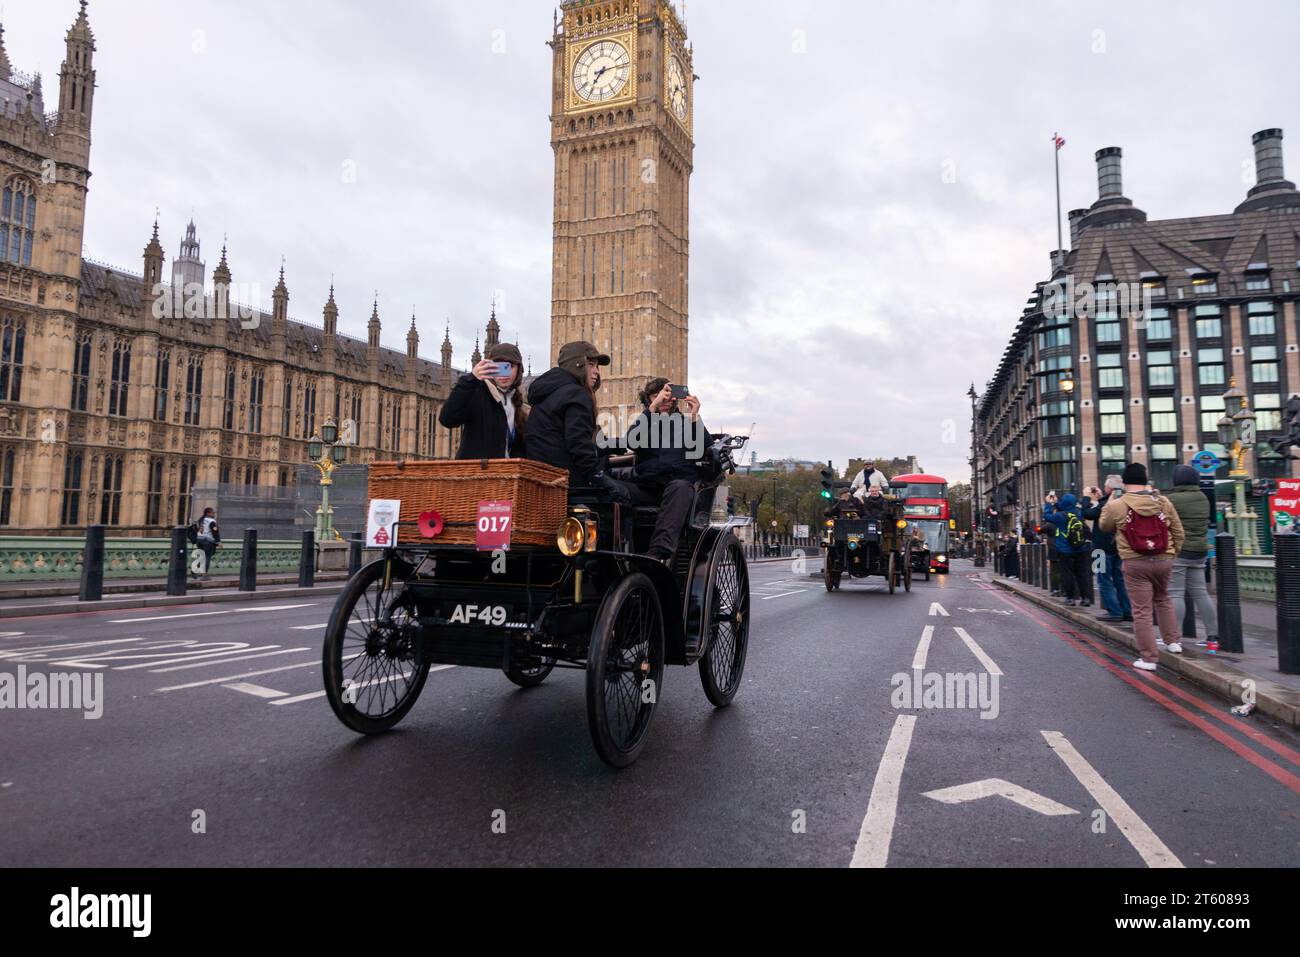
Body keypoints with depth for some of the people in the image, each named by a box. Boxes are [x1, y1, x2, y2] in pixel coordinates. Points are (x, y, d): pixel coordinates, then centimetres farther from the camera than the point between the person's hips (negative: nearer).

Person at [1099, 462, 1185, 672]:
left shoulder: (1115, 506, -8)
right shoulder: (1164, 503, 1)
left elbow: (1104, 526, 10)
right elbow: (1178, 533, 8)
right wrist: (1172, 554, 22)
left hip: (1135, 563, -4)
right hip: (1163, 560, 4)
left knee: (1142, 611, 2)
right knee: (1163, 600, 28)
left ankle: (1149, 658, 4)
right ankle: (1172, 641, 33)